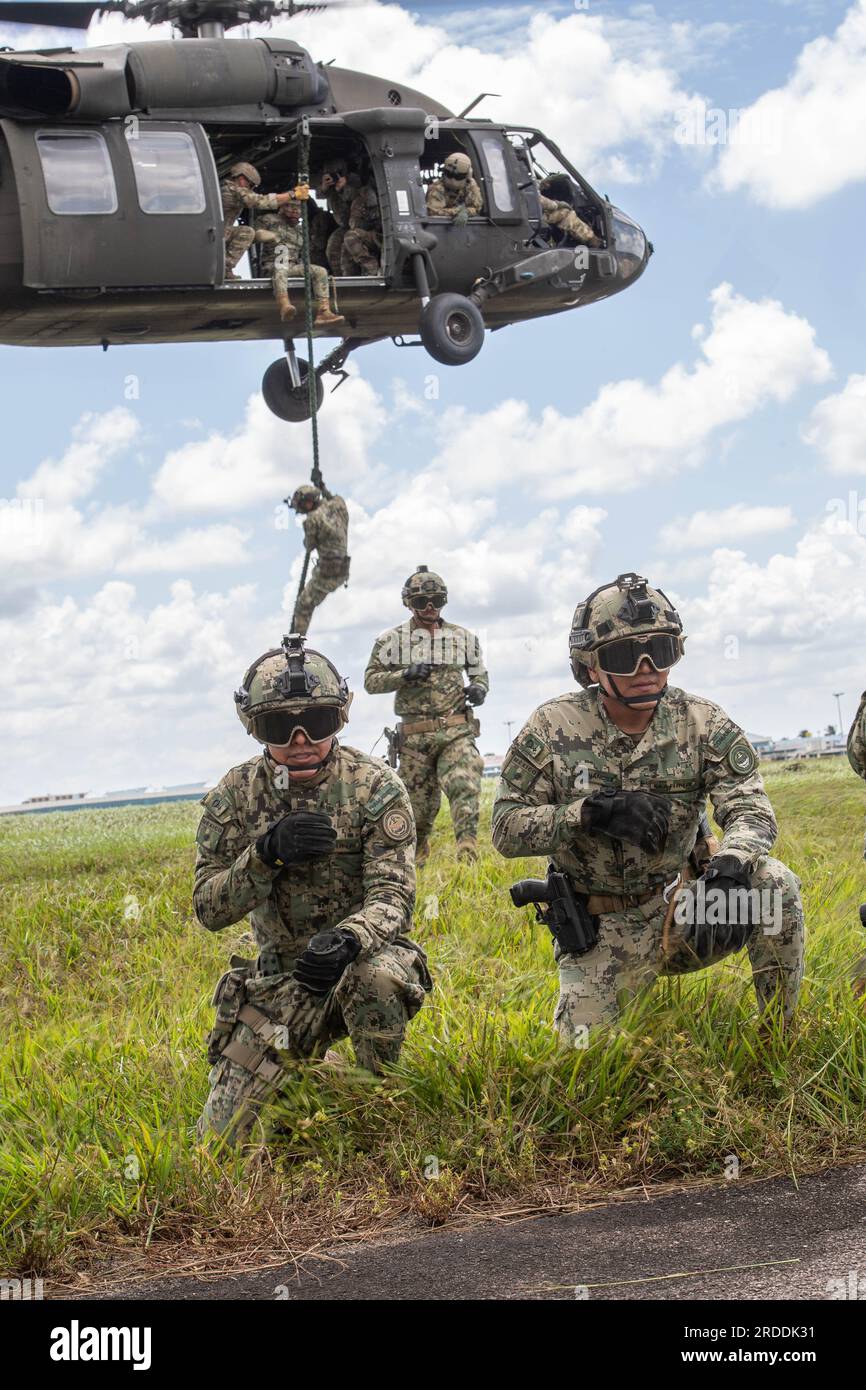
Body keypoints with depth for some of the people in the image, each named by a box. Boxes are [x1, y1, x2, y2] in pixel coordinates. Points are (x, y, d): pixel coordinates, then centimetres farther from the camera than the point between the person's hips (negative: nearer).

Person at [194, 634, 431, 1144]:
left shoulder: (376, 787, -13)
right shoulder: (235, 795, -5)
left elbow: (393, 895, -20)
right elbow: (209, 909, -8)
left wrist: (347, 940, -42)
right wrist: (268, 854, -27)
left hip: (363, 956, -2)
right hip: (281, 978, 3)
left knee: (377, 976, -40)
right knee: (221, 1136, -4)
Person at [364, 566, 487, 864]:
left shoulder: (463, 638, 10)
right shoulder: (391, 640, 4)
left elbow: (479, 672, 22)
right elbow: (371, 681, 2)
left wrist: (479, 687, -2)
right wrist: (405, 675, -14)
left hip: (456, 731, 0)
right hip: (414, 736, 0)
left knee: (464, 785, -22)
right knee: (417, 801, 6)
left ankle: (467, 851, -28)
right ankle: (417, 853, 30)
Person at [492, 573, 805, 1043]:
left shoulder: (702, 722, -8)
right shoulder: (553, 729, -10)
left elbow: (751, 809, -15)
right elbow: (505, 828, -10)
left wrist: (728, 872, -39)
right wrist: (592, 811, -27)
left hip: (679, 908, 1)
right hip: (602, 932, 0)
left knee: (774, 884, -26)